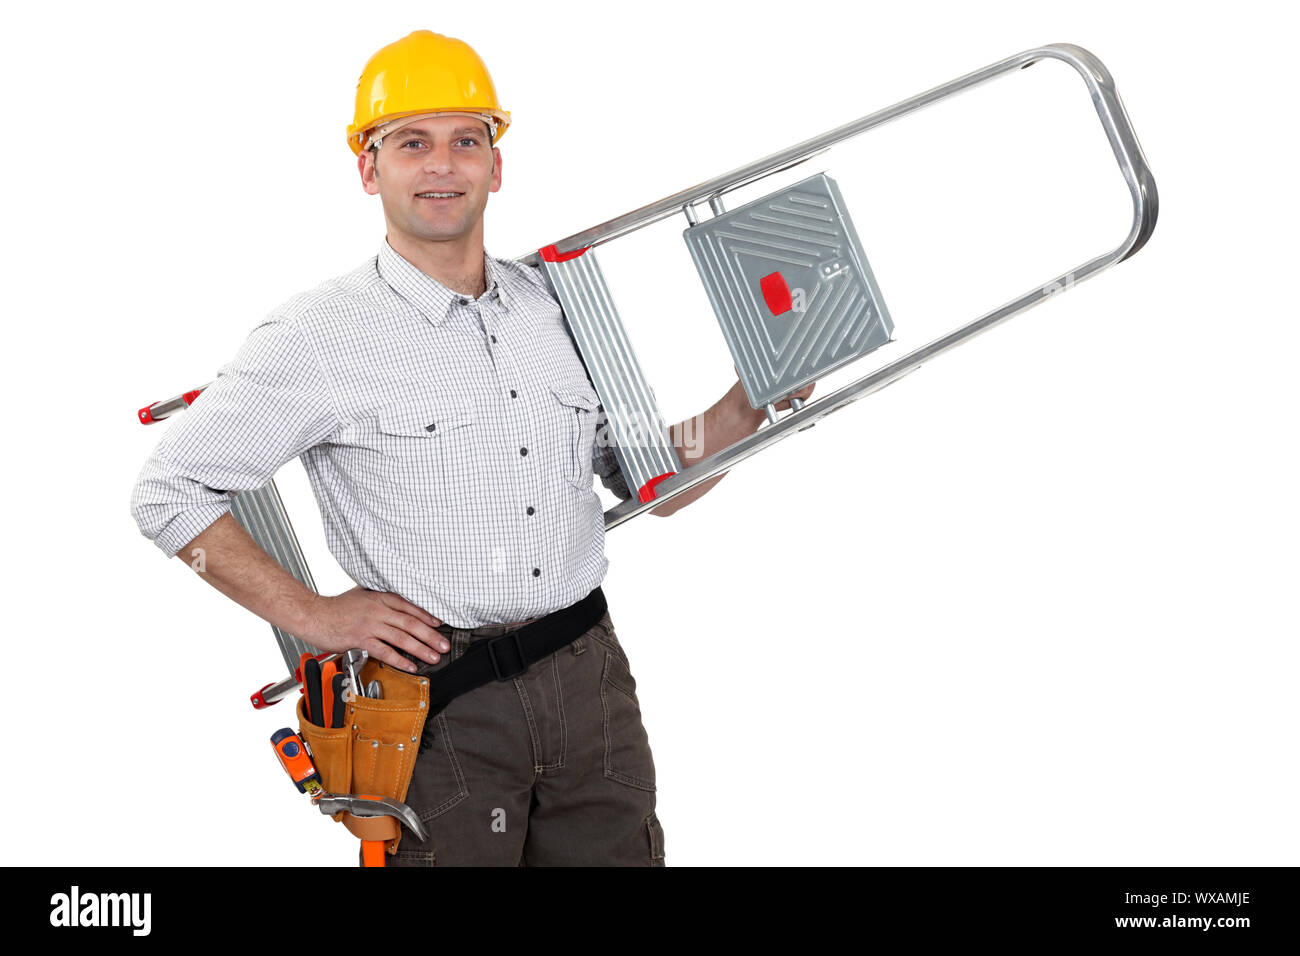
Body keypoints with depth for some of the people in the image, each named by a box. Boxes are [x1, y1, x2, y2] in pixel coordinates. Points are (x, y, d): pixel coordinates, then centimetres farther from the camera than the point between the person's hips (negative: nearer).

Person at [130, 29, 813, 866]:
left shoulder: (562, 307, 8)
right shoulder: (319, 338, -8)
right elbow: (169, 492, -5)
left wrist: (755, 400, 1)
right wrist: (310, 614, -8)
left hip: (593, 680, 5)